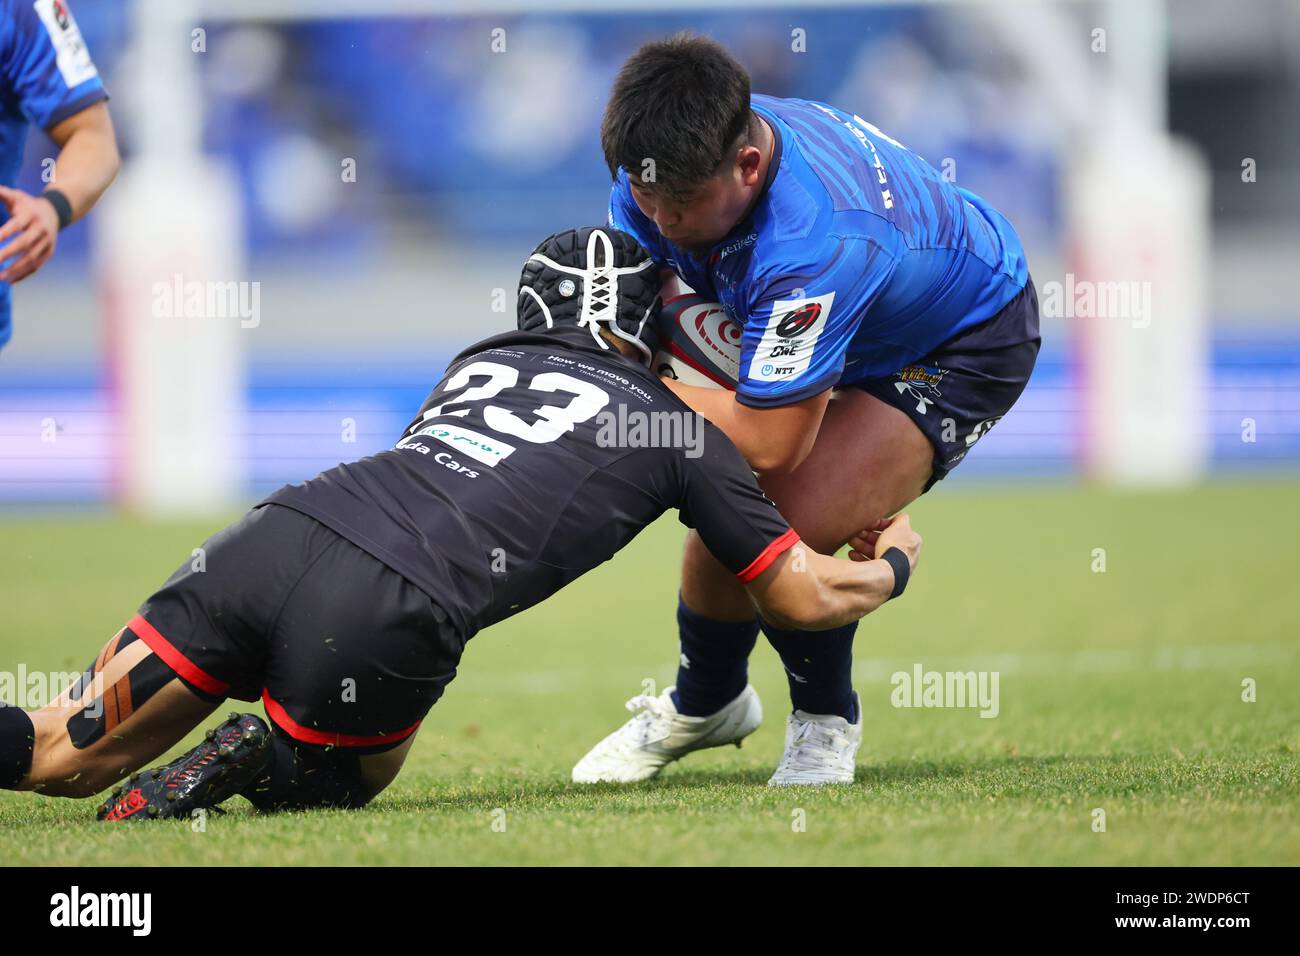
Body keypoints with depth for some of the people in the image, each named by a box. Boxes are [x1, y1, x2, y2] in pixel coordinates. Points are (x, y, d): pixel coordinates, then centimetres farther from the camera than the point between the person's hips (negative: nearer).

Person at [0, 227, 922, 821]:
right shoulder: (682, 431, 18)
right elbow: (808, 596, 25)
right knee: (336, 779, 26)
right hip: (386, 615, -4)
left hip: (275, 532, 4)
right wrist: (892, 564, 48)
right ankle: (253, 767, -6)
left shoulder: (482, 360, 31)